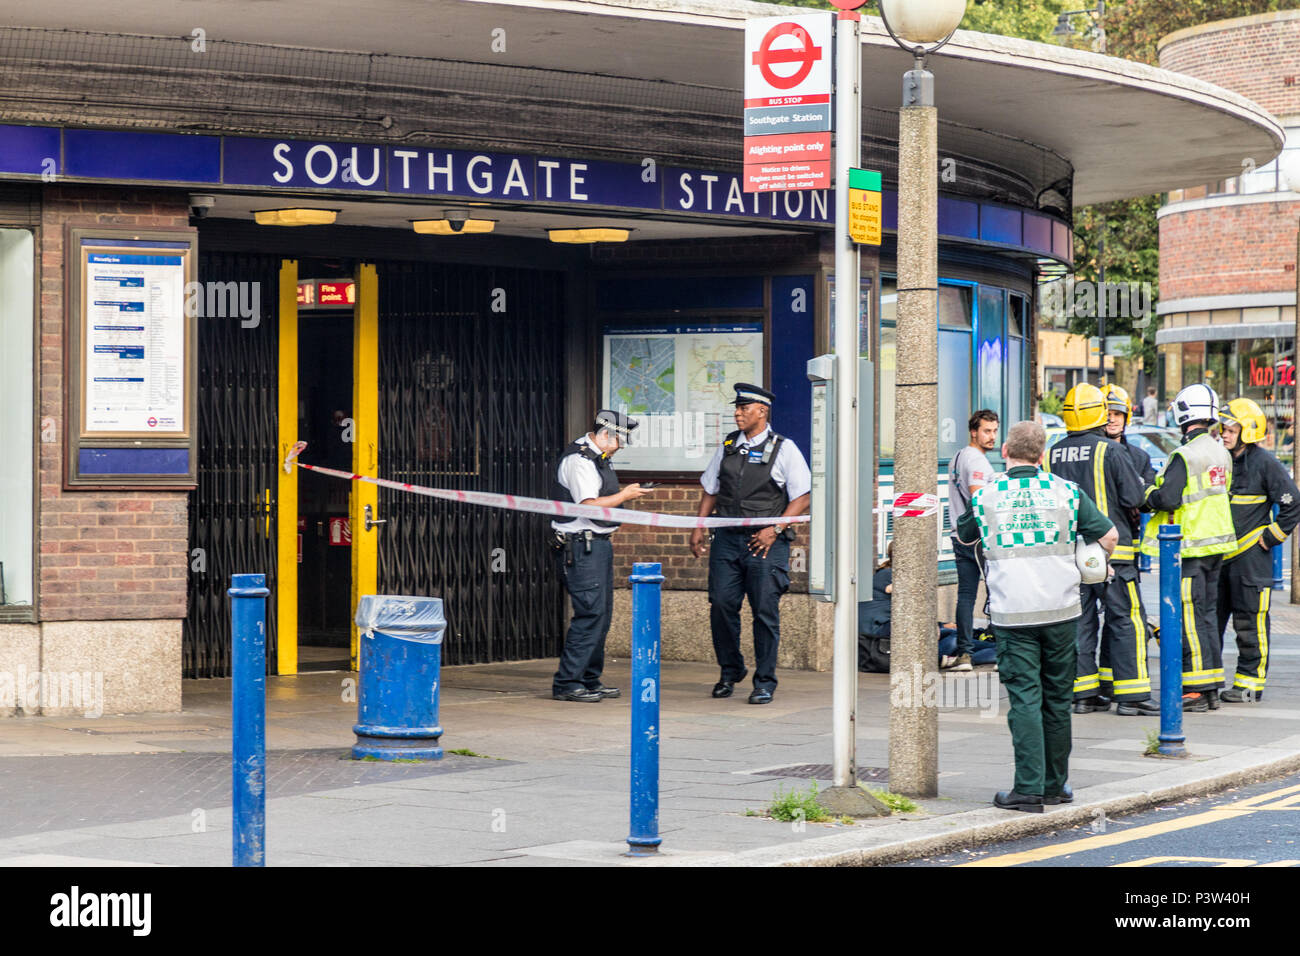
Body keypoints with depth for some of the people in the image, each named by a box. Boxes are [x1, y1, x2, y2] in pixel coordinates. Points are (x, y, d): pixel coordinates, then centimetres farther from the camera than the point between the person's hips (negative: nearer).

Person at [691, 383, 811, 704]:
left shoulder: (784, 449, -1)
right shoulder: (728, 445, 12)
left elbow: (802, 497, -3)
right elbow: (710, 490, 20)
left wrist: (774, 530, -12)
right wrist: (699, 528, 9)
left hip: (766, 543, -4)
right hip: (727, 539, 4)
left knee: (765, 612, -3)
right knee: (721, 606, 0)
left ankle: (764, 683, 6)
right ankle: (730, 672, 19)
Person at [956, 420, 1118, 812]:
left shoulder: (986, 496, 0)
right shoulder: (1065, 491, 3)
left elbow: (964, 536, 19)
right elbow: (1109, 536, 7)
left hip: (1012, 614, -2)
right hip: (1061, 608, 2)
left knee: (1024, 699, -1)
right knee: (1057, 699, 12)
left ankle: (1029, 789, -9)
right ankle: (1054, 785, 20)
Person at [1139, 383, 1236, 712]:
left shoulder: (1184, 456, -17)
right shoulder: (1222, 454, 9)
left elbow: (1168, 499, -23)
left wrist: (1147, 497, -2)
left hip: (1190, 548, -8)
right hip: (1216, 541, 8)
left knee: (1190, 619, -4)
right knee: (1207, 616, 14)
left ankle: (1197, 689, -4)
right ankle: (1212, 689, 17)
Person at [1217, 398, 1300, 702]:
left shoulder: (1265, 463, -8)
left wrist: (1271, 537, -7)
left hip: (1250, 555, -7)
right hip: (1217, 555, 7)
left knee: (1250, 622, -3)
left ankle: (1250, 683, 3)